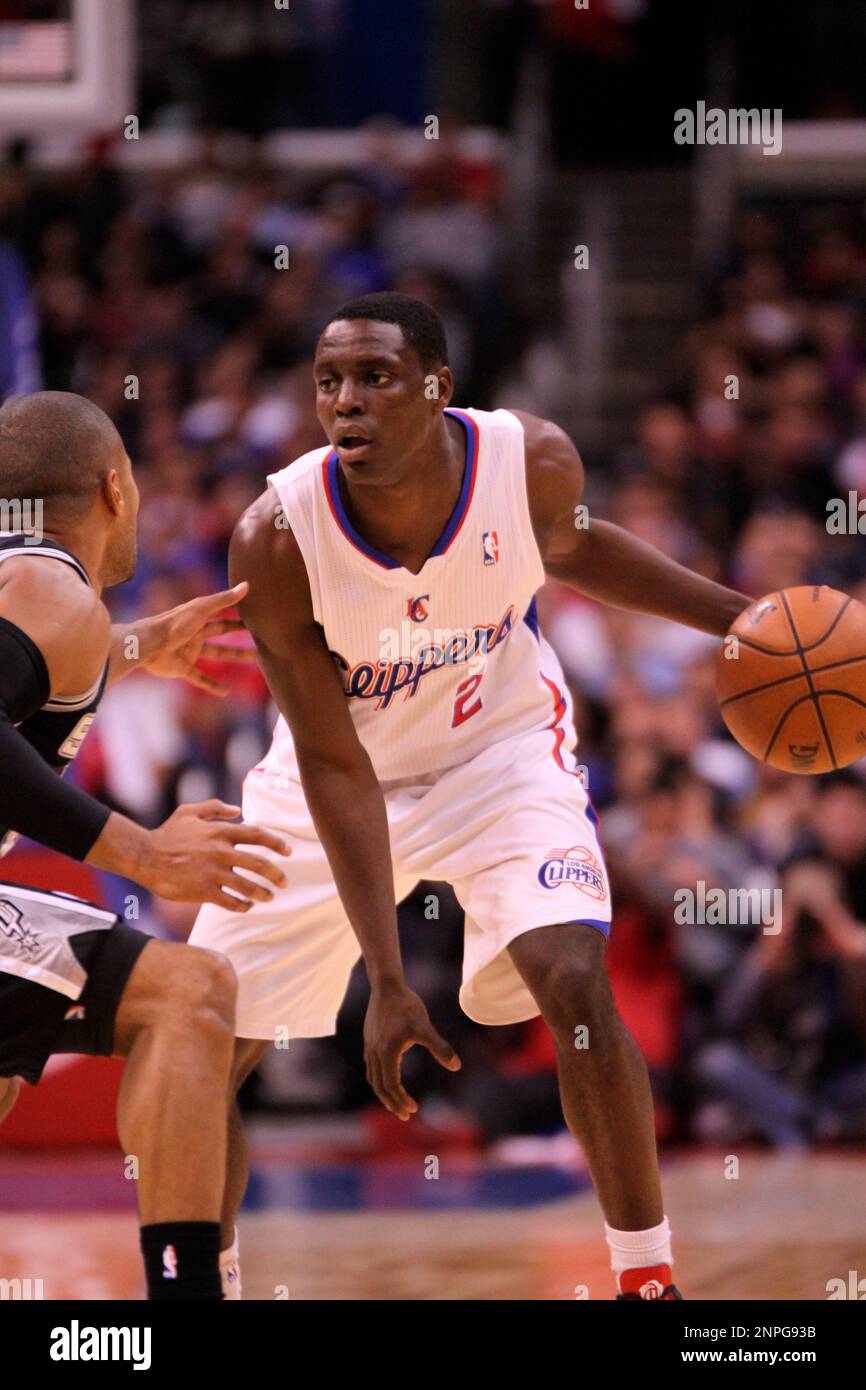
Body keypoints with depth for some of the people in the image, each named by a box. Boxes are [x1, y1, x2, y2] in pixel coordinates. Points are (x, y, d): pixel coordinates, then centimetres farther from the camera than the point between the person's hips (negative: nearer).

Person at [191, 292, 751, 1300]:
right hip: (340, 776, 0)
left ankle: (647, 1276, -9)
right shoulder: (277, 538, -30)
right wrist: (384, 979, -25)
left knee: (574, 984, -23)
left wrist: (735, 617, -6)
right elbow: (333, 763, -23)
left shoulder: (533, 462, -25)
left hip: (500, 745, 0)